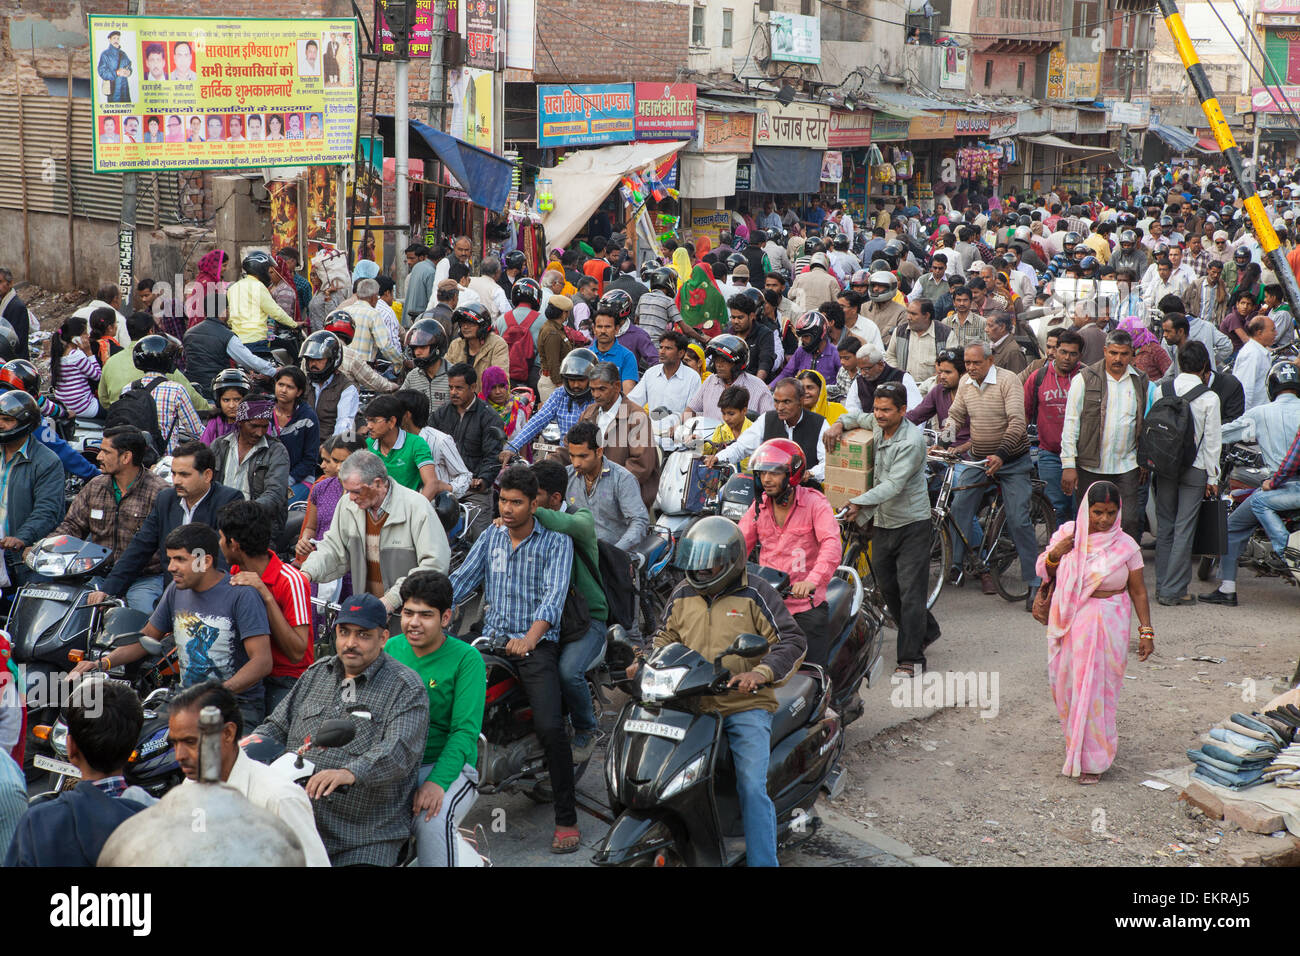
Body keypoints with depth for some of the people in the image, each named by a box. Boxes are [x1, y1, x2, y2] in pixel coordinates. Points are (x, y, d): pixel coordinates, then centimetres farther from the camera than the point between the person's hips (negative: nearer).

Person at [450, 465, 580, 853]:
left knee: (550, 727, -22)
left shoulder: (556, 542, 1)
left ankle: (566, 818, -9)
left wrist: (529, 638, -30)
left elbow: (555, 594, -13)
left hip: (537, 643, -4)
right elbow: (461, 580, 7)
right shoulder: (490, 537, 16)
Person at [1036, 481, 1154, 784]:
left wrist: (1146, 631, 0)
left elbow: (1138, 591, 2)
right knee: (1066, 684, 9)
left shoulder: (1126, 546, -4)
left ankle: (1093, 759, 10)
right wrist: (1055, 555, -12)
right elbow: (1043, 572, 8)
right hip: (1069, 623, 3)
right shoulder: (1067, 534, 0)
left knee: (1097, 689, -2)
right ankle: (1076, 744, 32)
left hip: (1107, 626, -2)